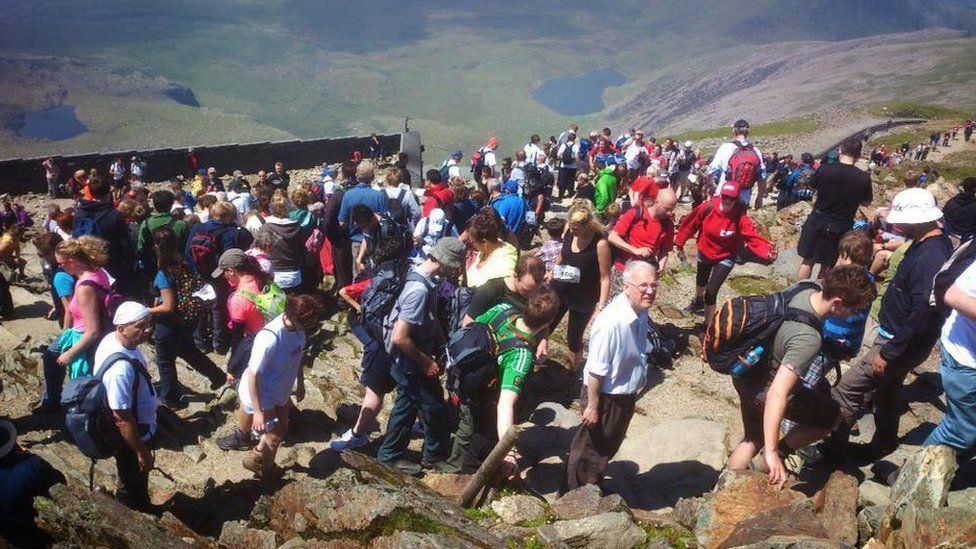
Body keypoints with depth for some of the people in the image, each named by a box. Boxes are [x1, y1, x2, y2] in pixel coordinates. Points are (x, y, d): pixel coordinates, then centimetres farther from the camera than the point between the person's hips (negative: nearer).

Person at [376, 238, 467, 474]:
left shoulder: (427, 279, -2)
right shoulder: (420, 290, -32)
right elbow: (400, 338, -31)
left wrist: (443, 347, 7)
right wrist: (426, 362, -19)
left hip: (410, 361, 9)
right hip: (411, 363, -9)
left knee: (406, 405, 21)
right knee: (435, 409, 9)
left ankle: (390, 455, 35)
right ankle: (435, 457, 30)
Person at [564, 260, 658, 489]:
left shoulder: (641, 312, -6)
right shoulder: (612, 321, -34)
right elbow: (595, 370, -27)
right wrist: (592, 406, -19)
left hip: (626, 394, 8)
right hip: (606, 396, -8)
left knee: (609, 446, 28)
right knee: (590, 451, 14)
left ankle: (594, 485, 51)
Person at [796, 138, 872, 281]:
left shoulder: (825, 169, -13)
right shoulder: (863, 178, -12)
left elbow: (812, 186, 6)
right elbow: (866, 203, 3)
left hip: (817, 222, 0)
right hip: (841, 228, 0)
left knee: (808, 261, 13)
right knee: (827, 266, 14)